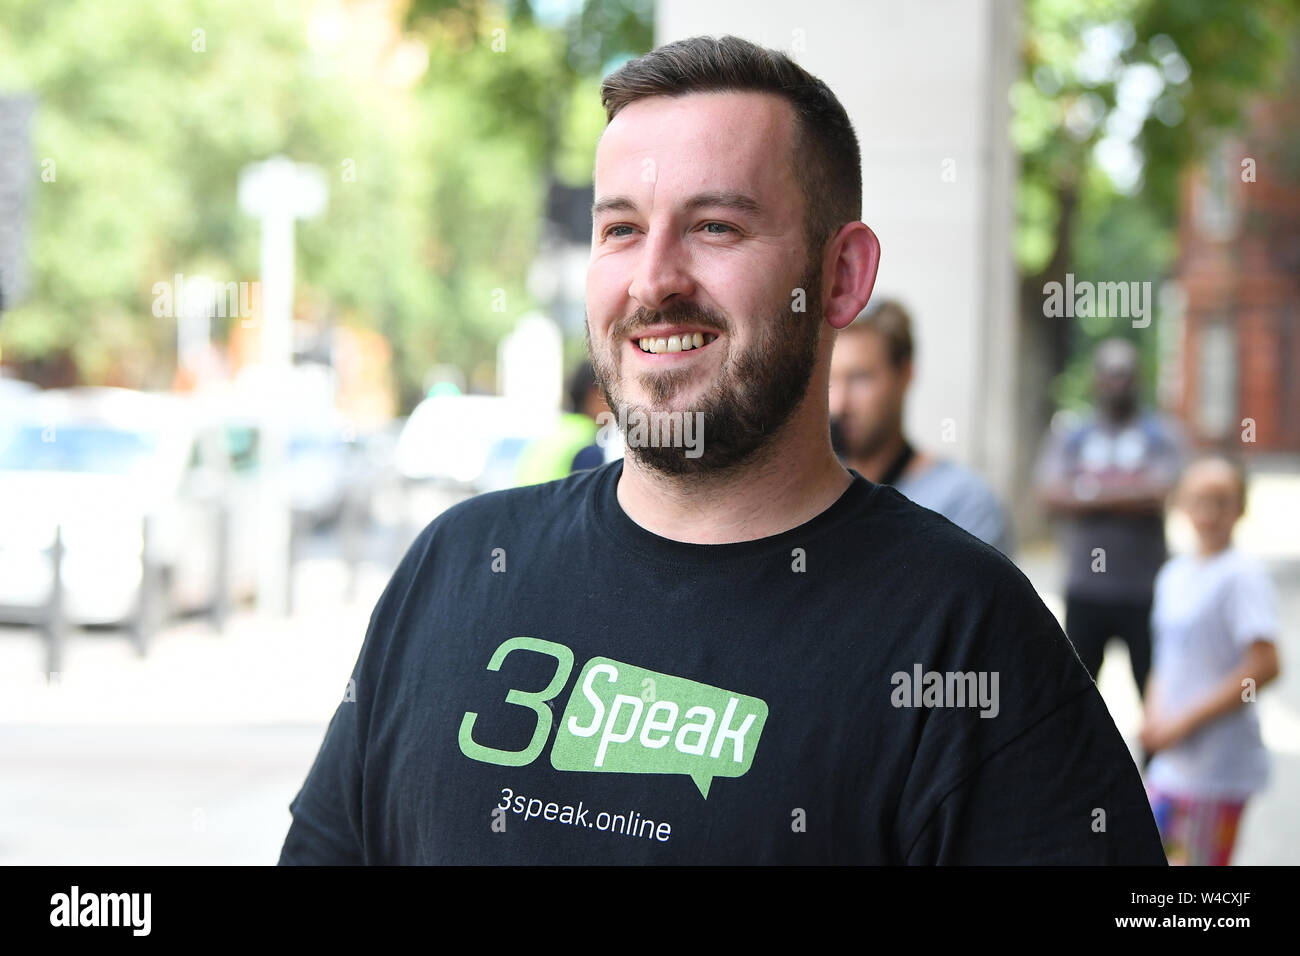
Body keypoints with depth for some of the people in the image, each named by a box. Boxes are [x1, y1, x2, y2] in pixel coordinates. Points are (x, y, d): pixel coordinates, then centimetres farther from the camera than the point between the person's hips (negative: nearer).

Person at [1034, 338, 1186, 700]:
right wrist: (1128, 490, -11)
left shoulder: (1161, 436, 2)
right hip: (1085, 591, 2)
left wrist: (1090, 489, -9)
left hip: (1144, 592, -2)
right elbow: (1050, 495, -7)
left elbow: (1158, 493, -14)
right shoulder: (1069, 437, 8)